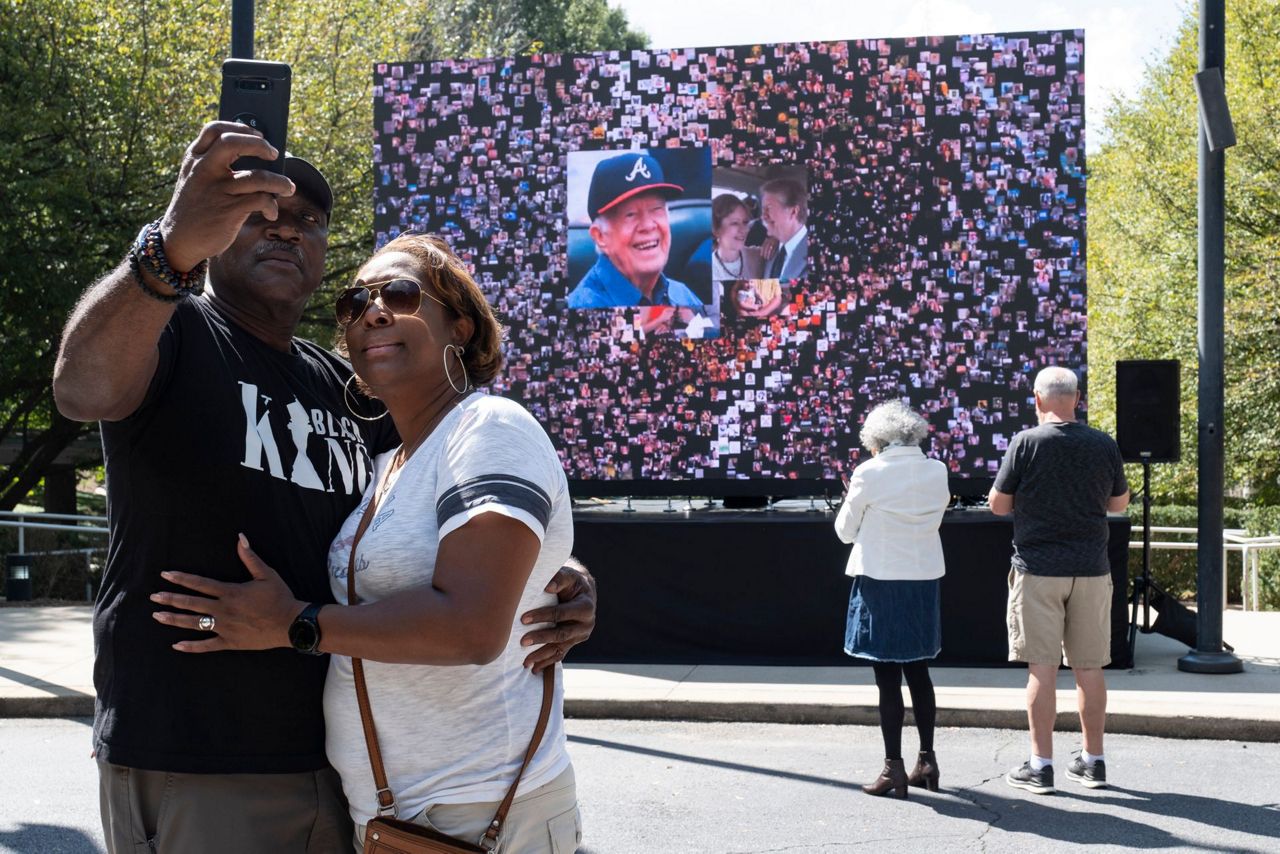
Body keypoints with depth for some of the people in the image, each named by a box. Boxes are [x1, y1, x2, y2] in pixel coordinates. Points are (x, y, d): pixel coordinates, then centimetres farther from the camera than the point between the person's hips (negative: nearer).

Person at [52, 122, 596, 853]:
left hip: (340, 760, 7)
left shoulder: (345, 390, 14)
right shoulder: (172, 330, -5)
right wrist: (175, 246, -46)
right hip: (191, 775, -6)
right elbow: (83, 389, -28)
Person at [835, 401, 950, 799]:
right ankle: (927, 760, 21)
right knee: (918, 671, 16)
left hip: (880, 581, -5)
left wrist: (852, 501, 14)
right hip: (925, 581, 5)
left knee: (887, 677, 0)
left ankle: (894, 769, 3)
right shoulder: (937, 471, 1)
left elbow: (845, 531, -4)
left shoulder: (869, 474, -12)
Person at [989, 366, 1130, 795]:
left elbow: (998, 504, -4)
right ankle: (1093, 762, 18)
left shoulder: (1026, 442, -9)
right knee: (1089, 667, 10)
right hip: (1091, 569, 3)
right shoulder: (1104, 445, 1)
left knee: (1041, 667, 0)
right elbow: (1119, 503, 13)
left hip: (1038, 569, -3)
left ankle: (1040, 766, 3)